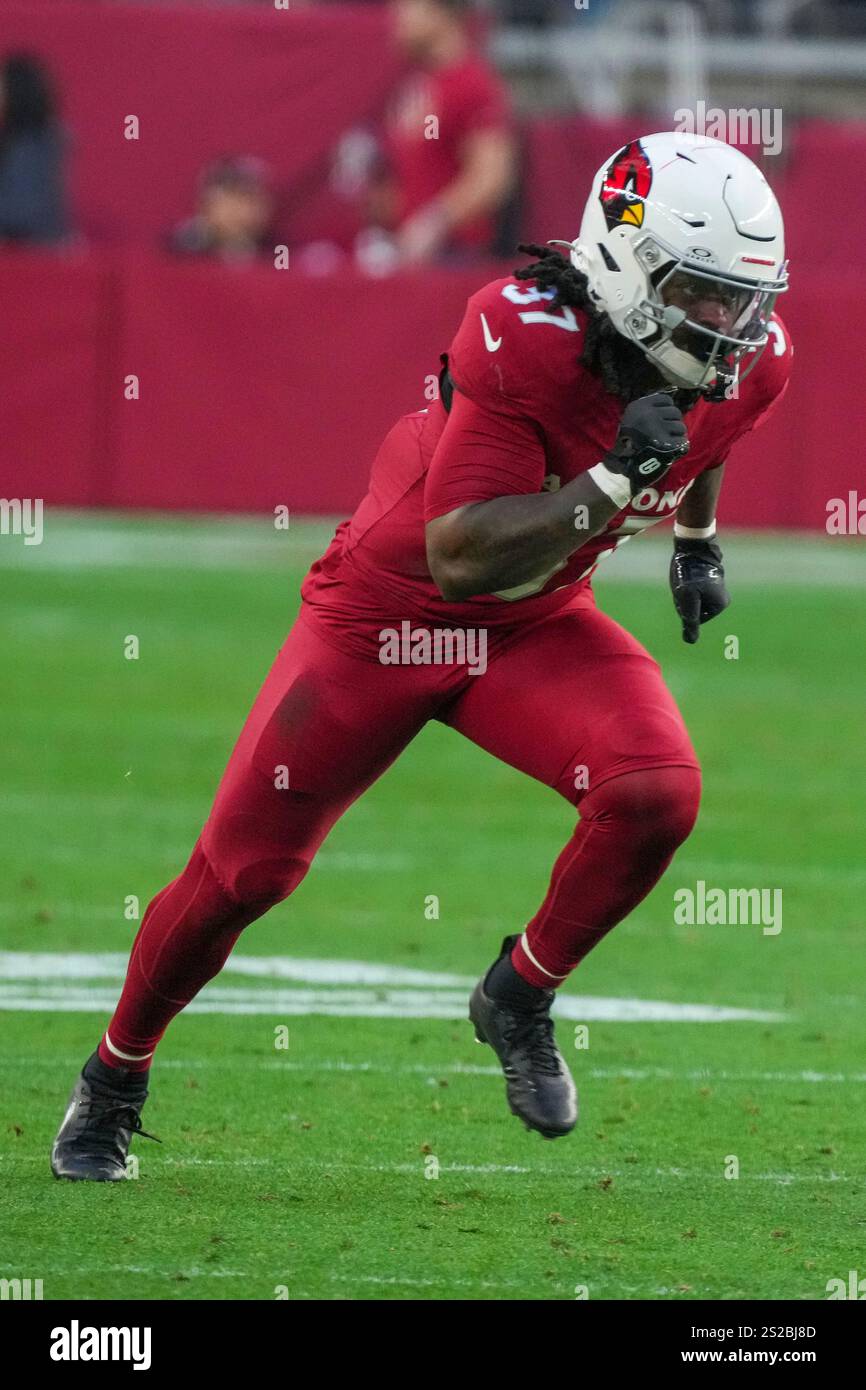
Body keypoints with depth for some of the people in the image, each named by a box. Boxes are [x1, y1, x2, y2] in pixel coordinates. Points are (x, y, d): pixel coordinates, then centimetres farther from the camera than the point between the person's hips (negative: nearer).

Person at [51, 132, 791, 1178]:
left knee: (656, 793, -23)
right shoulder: (524, 338, -32)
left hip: (535, 624, 4)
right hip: (385, 612, -4)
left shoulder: (748, 363, -12)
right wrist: (613, 481, -40)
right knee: (243, 871, 3)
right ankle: (114, 1078, 27)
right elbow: (461, 555, -34)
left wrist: (696, 538, 15)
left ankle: (520, 1001, 1)